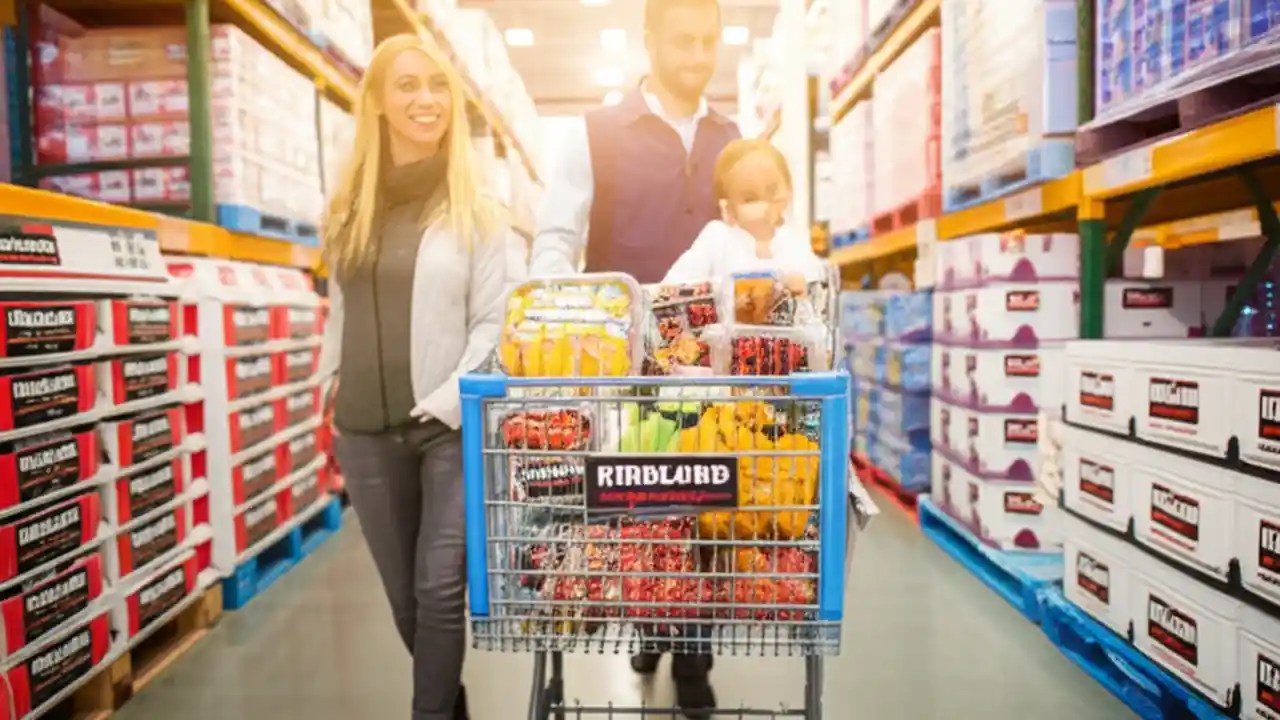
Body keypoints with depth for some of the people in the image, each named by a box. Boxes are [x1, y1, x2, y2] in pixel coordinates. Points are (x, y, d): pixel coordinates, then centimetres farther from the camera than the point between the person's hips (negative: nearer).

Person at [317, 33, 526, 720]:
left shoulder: (477, 206, -4)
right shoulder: (349, 207, 10)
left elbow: (497, 322, -8)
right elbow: (343, 311, 18)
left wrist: (450, 403, -15)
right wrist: (337, 384, 8)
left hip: (451, 425, -4)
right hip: (366, 430, 5)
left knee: (440, 589, -2)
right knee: (404, 597, 15)